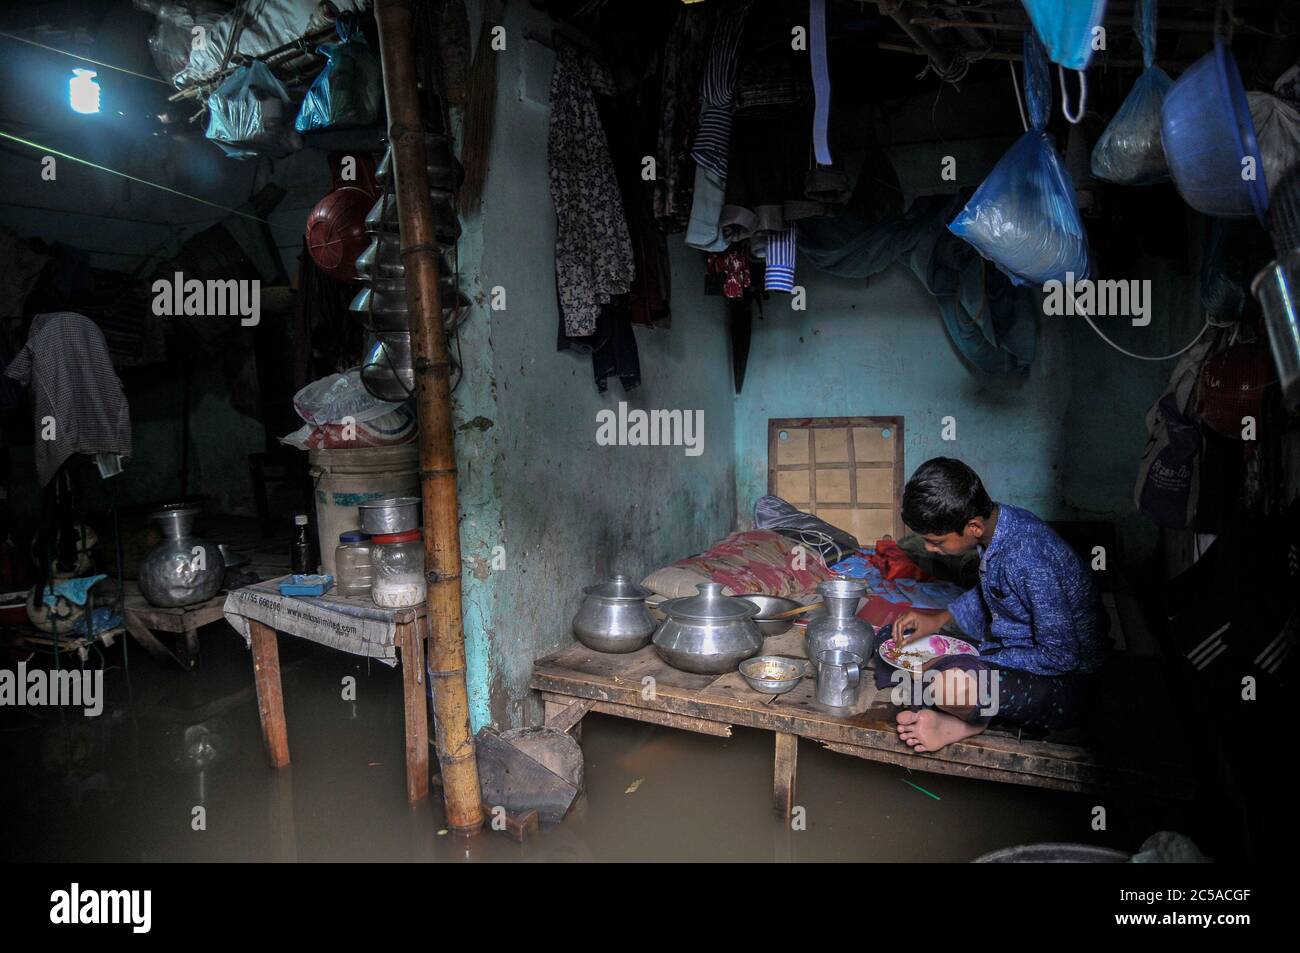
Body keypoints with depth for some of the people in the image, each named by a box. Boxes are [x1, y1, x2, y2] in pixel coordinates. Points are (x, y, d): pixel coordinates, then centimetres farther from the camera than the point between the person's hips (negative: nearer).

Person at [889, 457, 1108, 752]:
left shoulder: (1027, 559, -32)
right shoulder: (1000, 519, -5)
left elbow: (1061, 656, -25)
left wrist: (977, 663, -21)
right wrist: (939, 618, 6)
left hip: (1064, 679, -9)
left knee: (948, 682, -36)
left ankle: (974, 721, -2)